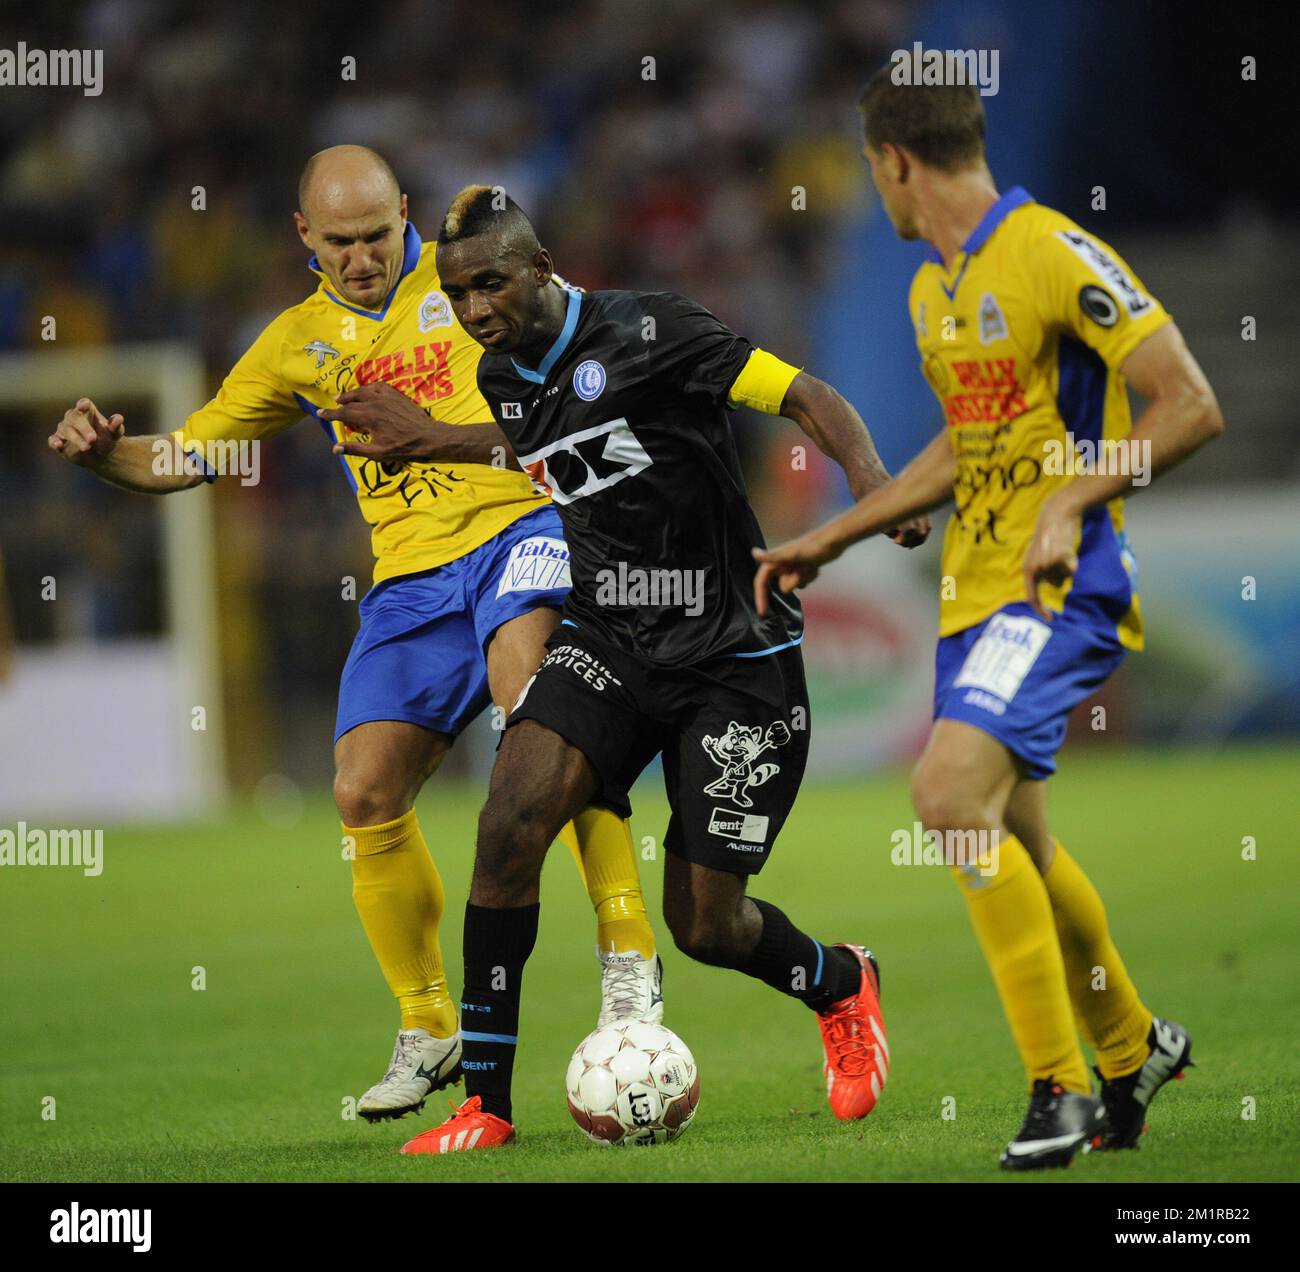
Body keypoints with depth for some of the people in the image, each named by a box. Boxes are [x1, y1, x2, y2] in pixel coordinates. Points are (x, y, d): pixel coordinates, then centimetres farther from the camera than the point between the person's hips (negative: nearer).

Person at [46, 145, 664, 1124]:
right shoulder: (300, 343, 15)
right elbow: (186, 457, 18)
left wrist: (438, 436, -20)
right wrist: (106, 453, -3)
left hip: (516, 530, -5)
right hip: (411, 577, 5)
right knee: (365, 793, -7)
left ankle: (628, 958, -30)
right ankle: (429, 1029, 11)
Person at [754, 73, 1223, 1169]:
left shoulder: (1054, 255, -13)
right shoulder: (933, 289, 15)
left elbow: (1192, 408, -15)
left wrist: (1073, 499, -22)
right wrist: (833, 538, 27)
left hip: (1060, 584, -9)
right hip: (975, 584, 9)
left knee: (951, 794, -24)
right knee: (1012, 847, 12)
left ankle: (1061, 1087, -16)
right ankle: (1131, 1049, 34)